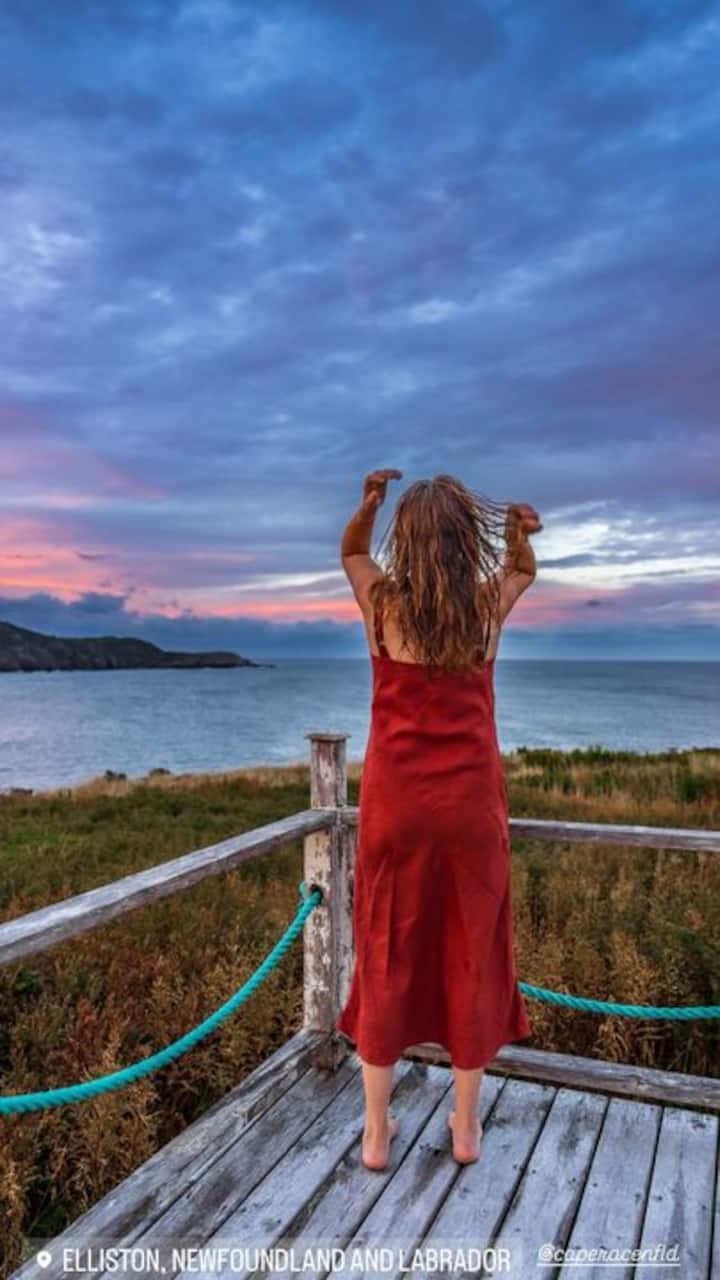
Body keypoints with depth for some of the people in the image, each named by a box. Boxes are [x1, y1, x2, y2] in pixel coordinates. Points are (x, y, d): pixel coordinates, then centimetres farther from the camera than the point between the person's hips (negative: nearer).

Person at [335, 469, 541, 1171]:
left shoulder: (383, 602, -5)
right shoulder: (489, 604, -3)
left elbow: (350, 551, 17)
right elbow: (522, 569, 21)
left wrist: (367, 504, -1)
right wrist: (519, 531, 1)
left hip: (396, 799, 0)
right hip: (470, 799, 1)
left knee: (387, 957, 11)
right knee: (470, 954, 14)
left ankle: (377, 1131, 24)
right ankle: (466, 1126, 29)